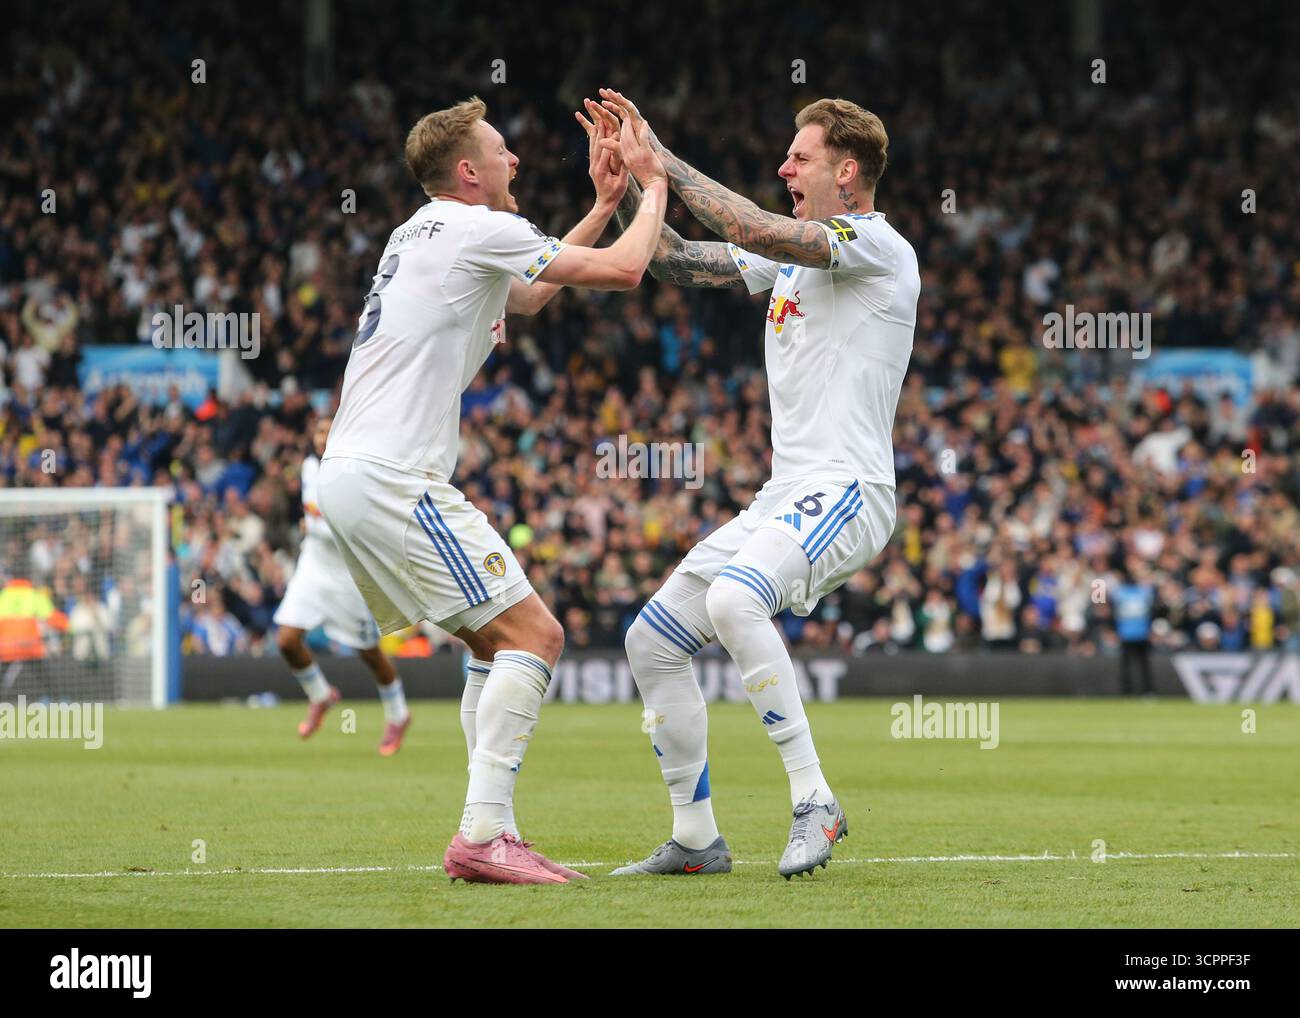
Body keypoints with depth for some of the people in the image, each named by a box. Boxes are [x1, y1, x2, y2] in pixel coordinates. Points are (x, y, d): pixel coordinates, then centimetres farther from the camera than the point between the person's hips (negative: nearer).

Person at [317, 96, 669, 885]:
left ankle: (494, 833, 8)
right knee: (533, 634, -12)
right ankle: (482, 836, -20)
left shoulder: (424, 232, 21)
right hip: (392, 480, -10)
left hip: (354, 473, 10)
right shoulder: (476, 229, -8)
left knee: (498, 644, 15)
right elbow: (624, 270, -7)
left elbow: (529, 294, 37)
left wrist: (605, 203, 33)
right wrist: (654, 187, 10)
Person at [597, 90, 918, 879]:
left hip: (845, 493, -10)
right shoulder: (791, 255, 17)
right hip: (786, 497, 10)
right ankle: (696, 840, 14)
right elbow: (680, 264, 20)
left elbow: (756, 231, -23)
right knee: (651, 641, 6)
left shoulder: (877, 246, -10)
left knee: (733, 600, -36)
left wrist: (665, 162, -14)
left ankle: (815, 802, -27)